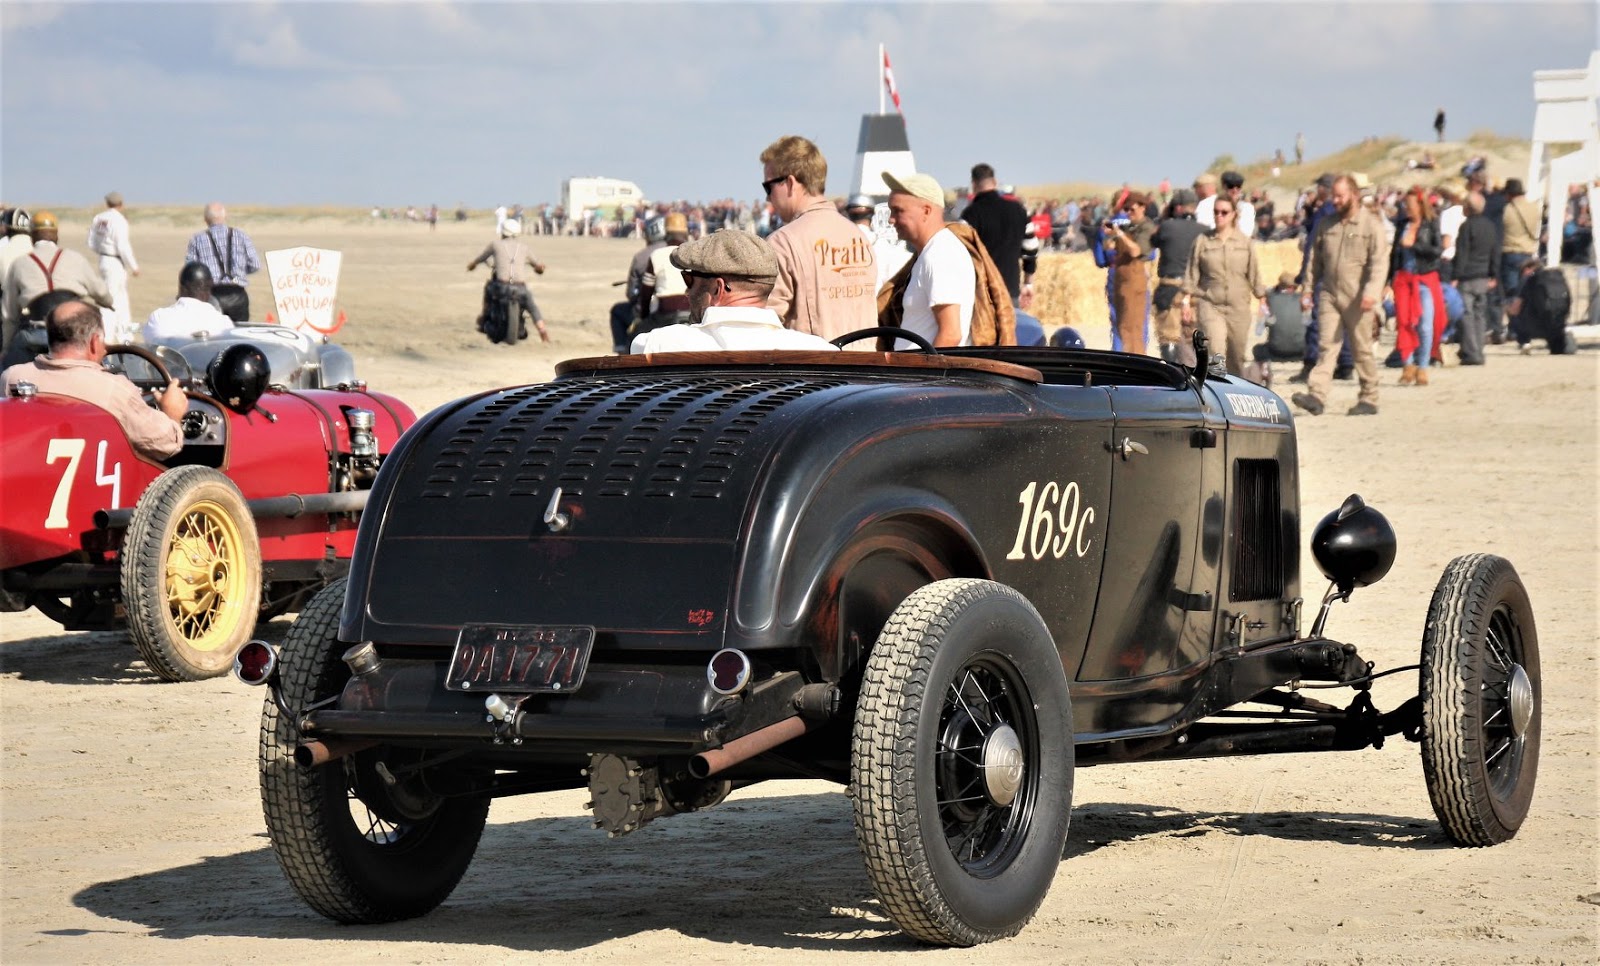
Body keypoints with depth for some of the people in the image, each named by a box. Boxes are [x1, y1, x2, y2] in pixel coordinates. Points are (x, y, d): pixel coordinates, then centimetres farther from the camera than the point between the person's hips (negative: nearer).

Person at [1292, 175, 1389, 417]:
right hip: (1329, 295, 4)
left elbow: (1380, 262, -11)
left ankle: (1369, 399, 15)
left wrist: (1371, 293, -22)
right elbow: (1315, 260, 18)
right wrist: (1307, 289, 12)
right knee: (1327, 346, -6)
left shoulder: (1371, 224, -4)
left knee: (1362, 350, 4)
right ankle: (1317, 397, -17)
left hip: (1356, 299, -4)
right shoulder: (1326, 225, 12)